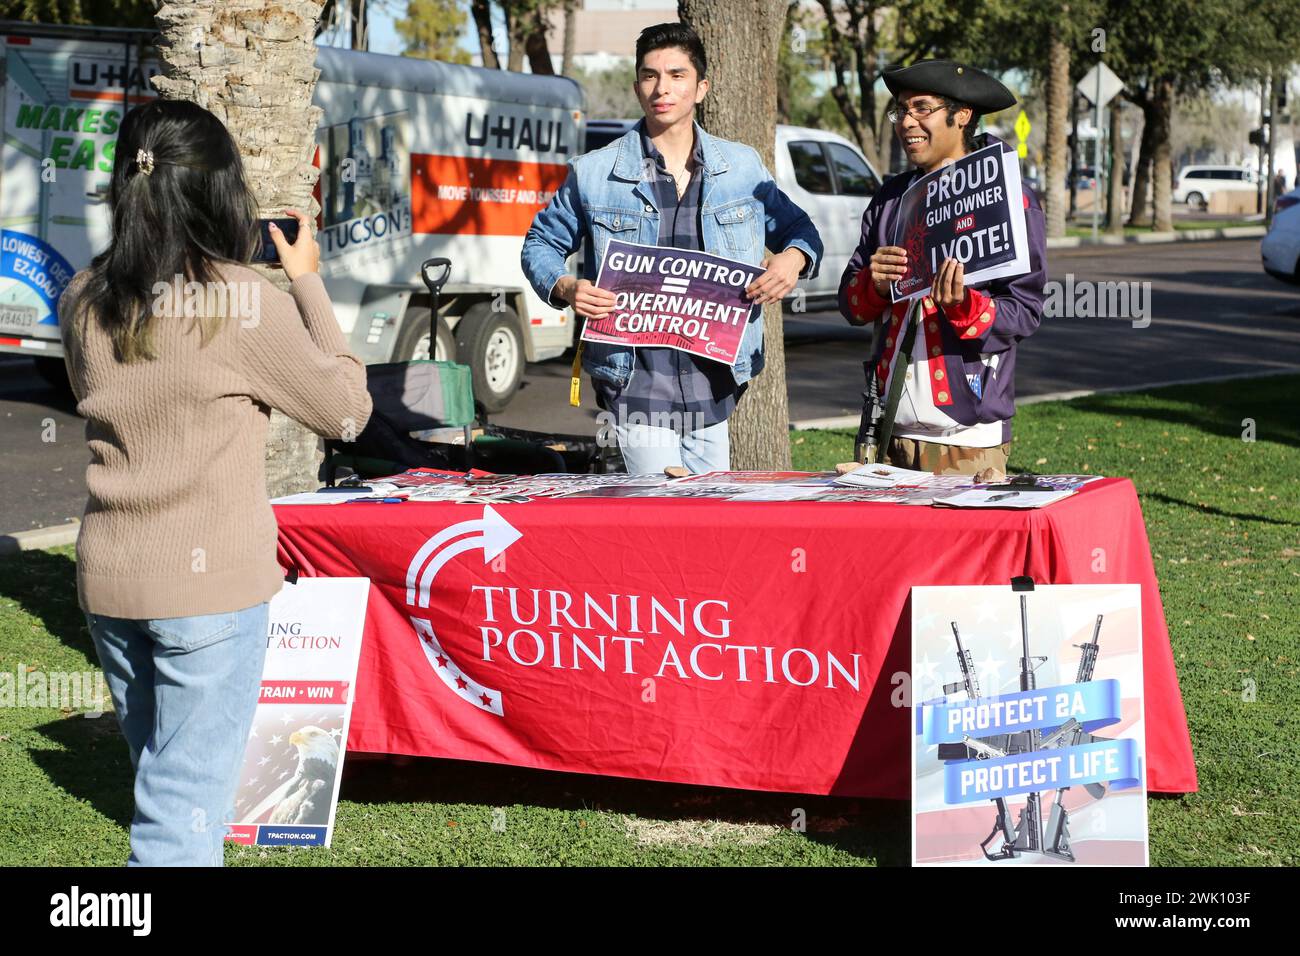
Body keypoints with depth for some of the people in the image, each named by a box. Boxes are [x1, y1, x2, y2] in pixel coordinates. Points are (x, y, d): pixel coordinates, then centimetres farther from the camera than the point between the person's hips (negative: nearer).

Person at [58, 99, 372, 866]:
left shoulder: (85, 302, 1)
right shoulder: (244, 302, -14)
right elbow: (348, 409, -5)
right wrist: (308, 283, 4)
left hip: (109, 580, 6)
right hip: (211, 584, -6)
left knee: (161, 774, 22)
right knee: (187, 806, 0)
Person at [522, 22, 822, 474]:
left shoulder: (743, 167, 8)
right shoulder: (594, 173, 2)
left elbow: (797, 228, 20)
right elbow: (542, 242, 13)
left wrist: (793, 259, -4)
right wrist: (564, 288, -8)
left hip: (714, 390, 3)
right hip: (637, 390, -3)